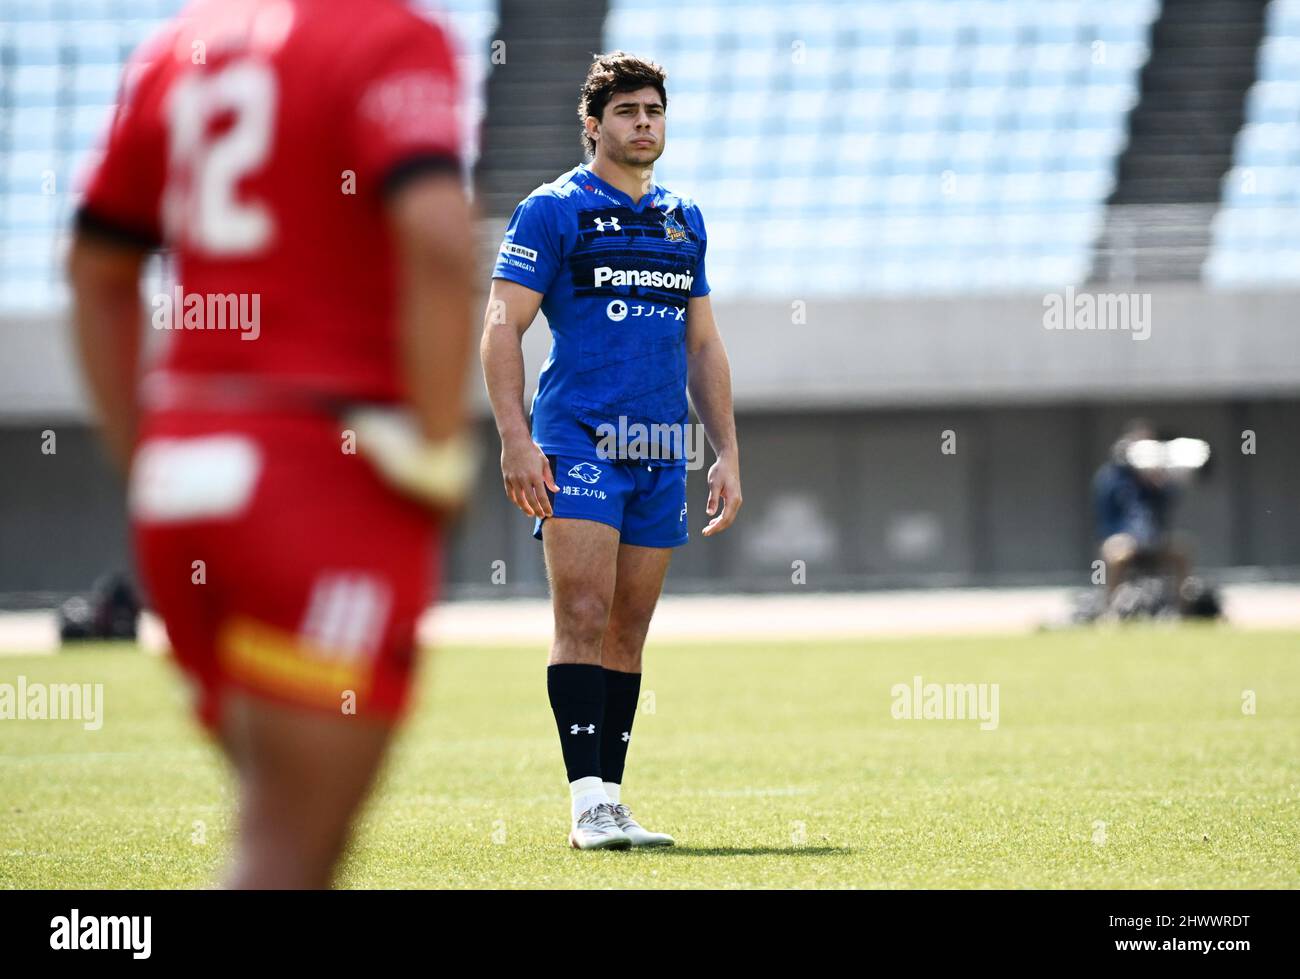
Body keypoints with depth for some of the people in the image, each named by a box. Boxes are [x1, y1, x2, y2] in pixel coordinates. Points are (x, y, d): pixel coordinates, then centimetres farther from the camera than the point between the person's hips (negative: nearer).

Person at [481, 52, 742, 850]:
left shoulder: (684, 221, 17)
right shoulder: (553, 211, -1)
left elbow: (704, 345, 21)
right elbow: (501, 328, -4)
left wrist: (729, 453, 14)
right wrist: (516, 439, -15)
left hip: (662, 454, 6)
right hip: (579, 445, -6)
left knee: (629, 631, 6)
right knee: (585, 617, -13)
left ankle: (611, 801, 10)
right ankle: (587, 803, -15)